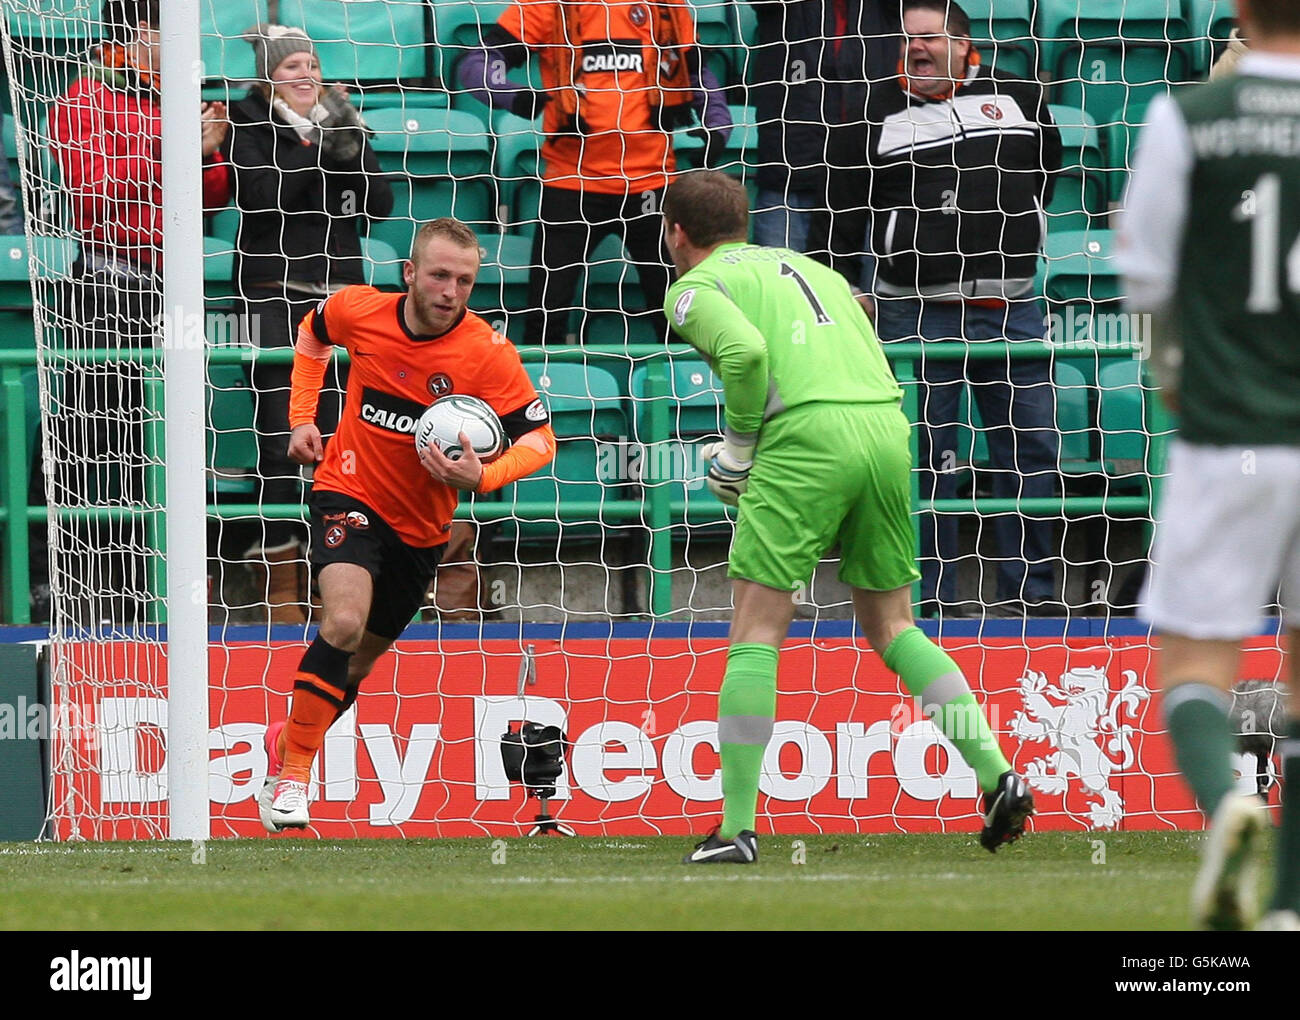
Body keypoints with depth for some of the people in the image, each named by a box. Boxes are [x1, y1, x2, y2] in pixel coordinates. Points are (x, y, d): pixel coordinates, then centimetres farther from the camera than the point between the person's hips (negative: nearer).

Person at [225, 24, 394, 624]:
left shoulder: (338, 119, 12)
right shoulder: (250, 124, 0)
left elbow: (380, 205, 6)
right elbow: (260, 196, -16)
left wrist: (352, 150, -8)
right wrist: (316, 148, -17)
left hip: (339, 290, 4)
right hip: (274, 292, -4)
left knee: (340, 433, 1)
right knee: (280, 437, -7)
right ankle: (278, 576, -2)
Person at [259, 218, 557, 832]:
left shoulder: (488, 354, -18)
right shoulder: (359, 311, -13)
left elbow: (539, 439, -13)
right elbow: (313, 334, 12)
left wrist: (482, 477, -31)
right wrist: (302, 417, 4)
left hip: (421, 526, 2)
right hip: (349, 492, -2)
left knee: (359, 660, 15)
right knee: (345, 622, -27)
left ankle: (287, 740, 44)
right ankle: (293, 771, -15)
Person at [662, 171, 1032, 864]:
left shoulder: (696, 286, 10)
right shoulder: (810, 269, 31)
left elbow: (745, 350, -12)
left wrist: (743, 443, 2)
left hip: (809, 435, -6)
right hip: (889, 424, 6)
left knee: (756, 628, -1)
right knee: (891, 625, 17)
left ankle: (736, 827, -6)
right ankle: (998, 776, 6)